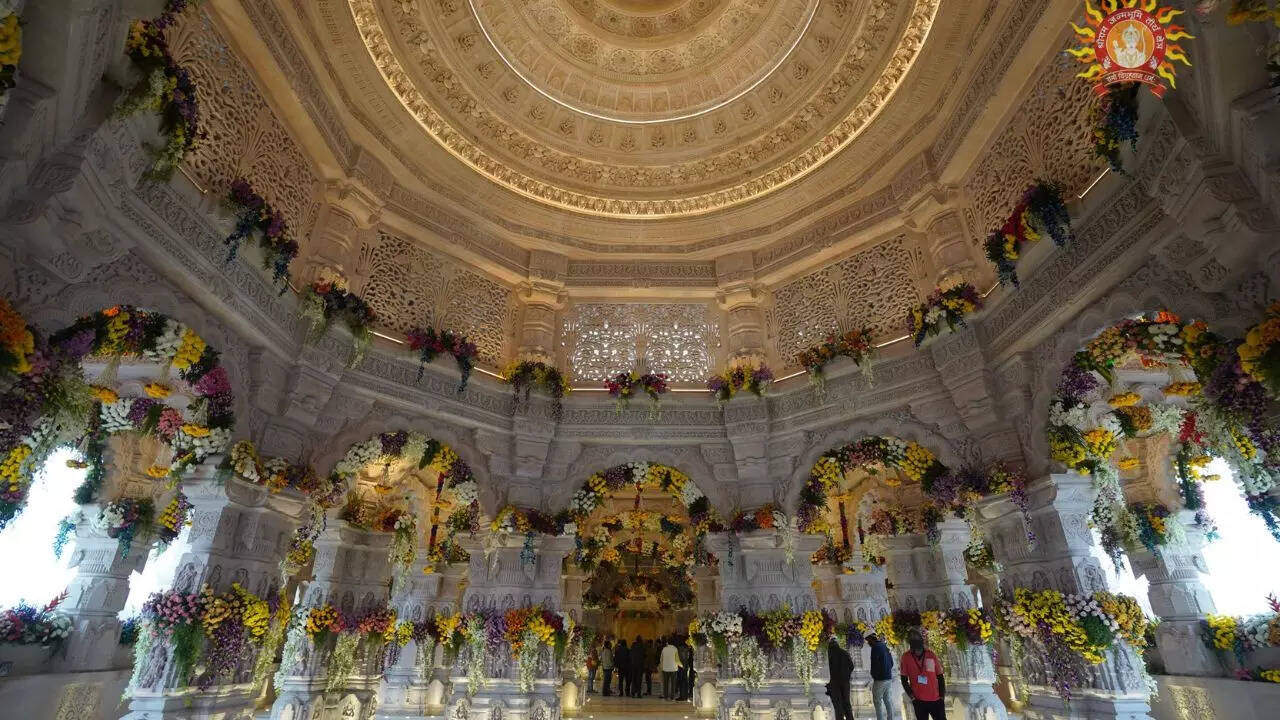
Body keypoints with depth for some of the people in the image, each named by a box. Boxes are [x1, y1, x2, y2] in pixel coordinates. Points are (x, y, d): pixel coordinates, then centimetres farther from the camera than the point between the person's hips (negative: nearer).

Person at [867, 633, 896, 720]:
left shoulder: (875, 647, -16)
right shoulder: (885, 646, 9)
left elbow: (875, 664, -18)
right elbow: (891, 662, 15)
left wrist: (873, 675, -1)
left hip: (880, 679, -8)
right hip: (889, 678, 8)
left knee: (877, 702, 0)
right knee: (887, 699, 18)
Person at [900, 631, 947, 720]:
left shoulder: (931, 655, -5)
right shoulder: (906, 657, -8)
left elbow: (940, 677, 3)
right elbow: (904, 680, -1)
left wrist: (942, 697, 1)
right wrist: (912, 697, -6)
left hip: (936, 699, 1)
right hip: (919, 701, -1)